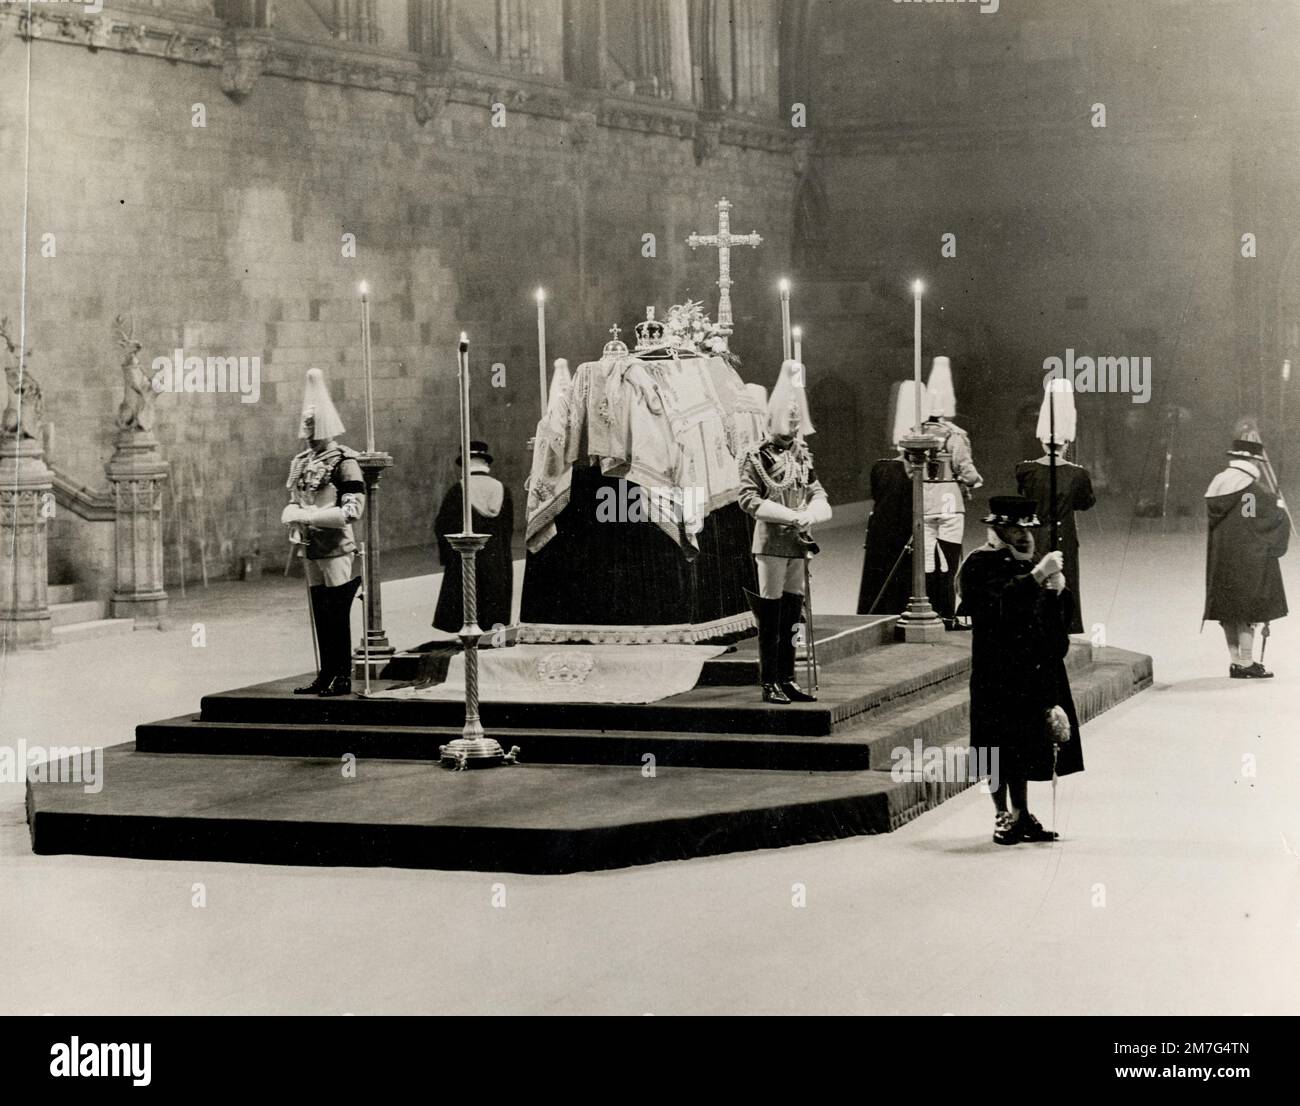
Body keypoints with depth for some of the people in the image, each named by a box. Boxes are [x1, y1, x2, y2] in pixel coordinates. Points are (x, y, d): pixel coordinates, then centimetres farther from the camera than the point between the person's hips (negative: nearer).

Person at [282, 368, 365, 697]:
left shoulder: (343, 462, -10)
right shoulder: (301, 462, 12)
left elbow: (352, 510, -18)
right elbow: (294, 500, 20)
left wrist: (310, 515, -20)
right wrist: (292, 514, -5)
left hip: (338, 551, -7)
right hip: (311, 552, 7)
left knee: (338, 616, -4)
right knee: (320, 616, 11)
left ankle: (343, 678, 3)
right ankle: (326, 676, 18)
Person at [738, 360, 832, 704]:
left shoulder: (802, 456, 14)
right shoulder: (757, 456, -5)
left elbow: (818, 494, 13)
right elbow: (749, 499, -12)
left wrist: (810, 514, -11)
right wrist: (790, 515, -18)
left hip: (798, 544, 6)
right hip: (771, 542, -6)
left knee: (791, 615, 9)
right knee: (771, 617, -4)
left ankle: (786, 679, 16)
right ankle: (769, 683, 0)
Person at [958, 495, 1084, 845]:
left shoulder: (1026, 564, 15)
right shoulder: (980, 565, -8)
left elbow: (1052, 617, 16)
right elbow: (999, 603, -26)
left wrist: (1056, 589, -3)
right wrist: (1037, 576, -28)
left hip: (1031, 670, 7)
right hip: (997, 673, -7)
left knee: (1023, 747, 12)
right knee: (1001, 748, -3)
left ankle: (1021, 815, 18)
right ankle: (1003, 816, 3)